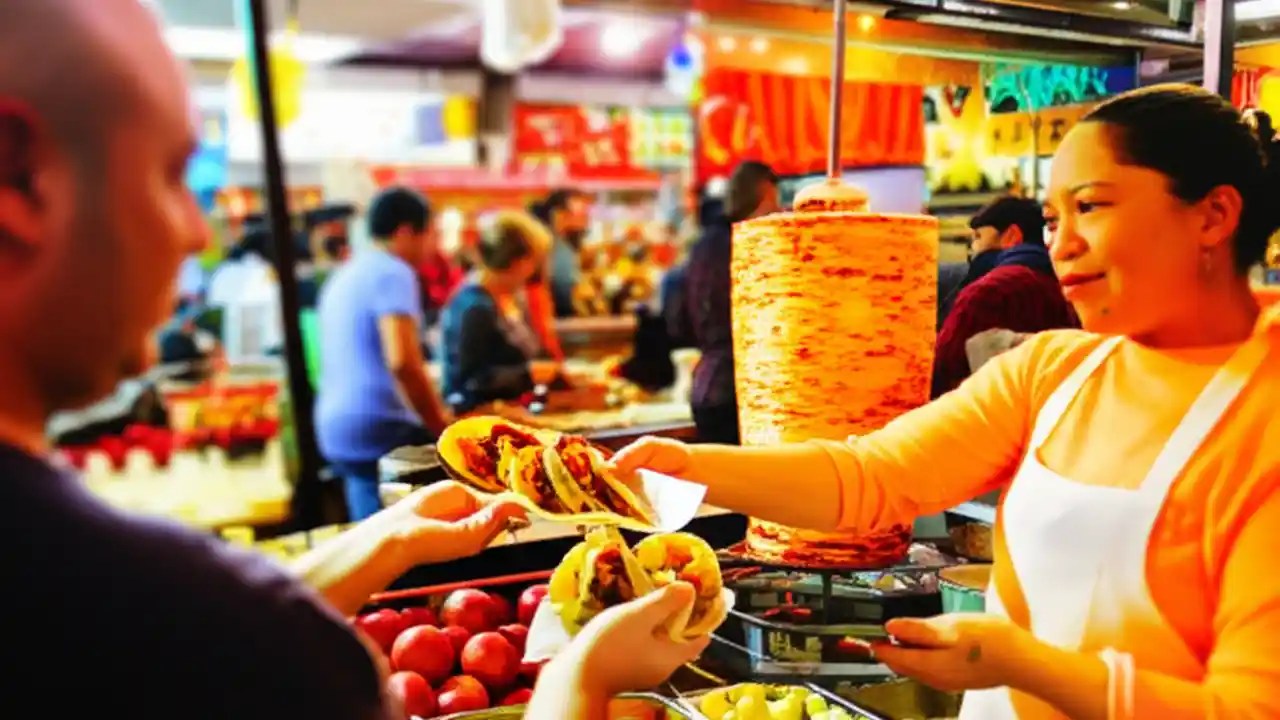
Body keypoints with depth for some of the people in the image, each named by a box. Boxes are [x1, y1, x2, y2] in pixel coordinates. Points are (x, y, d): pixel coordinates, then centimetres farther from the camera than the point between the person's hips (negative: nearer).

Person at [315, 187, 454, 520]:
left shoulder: (343, 276, 18)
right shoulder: (394, 273, -11)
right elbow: (403, 362, -25)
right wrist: (442, 424, -14)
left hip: (336, 429, 10)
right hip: (380, 428, -9)